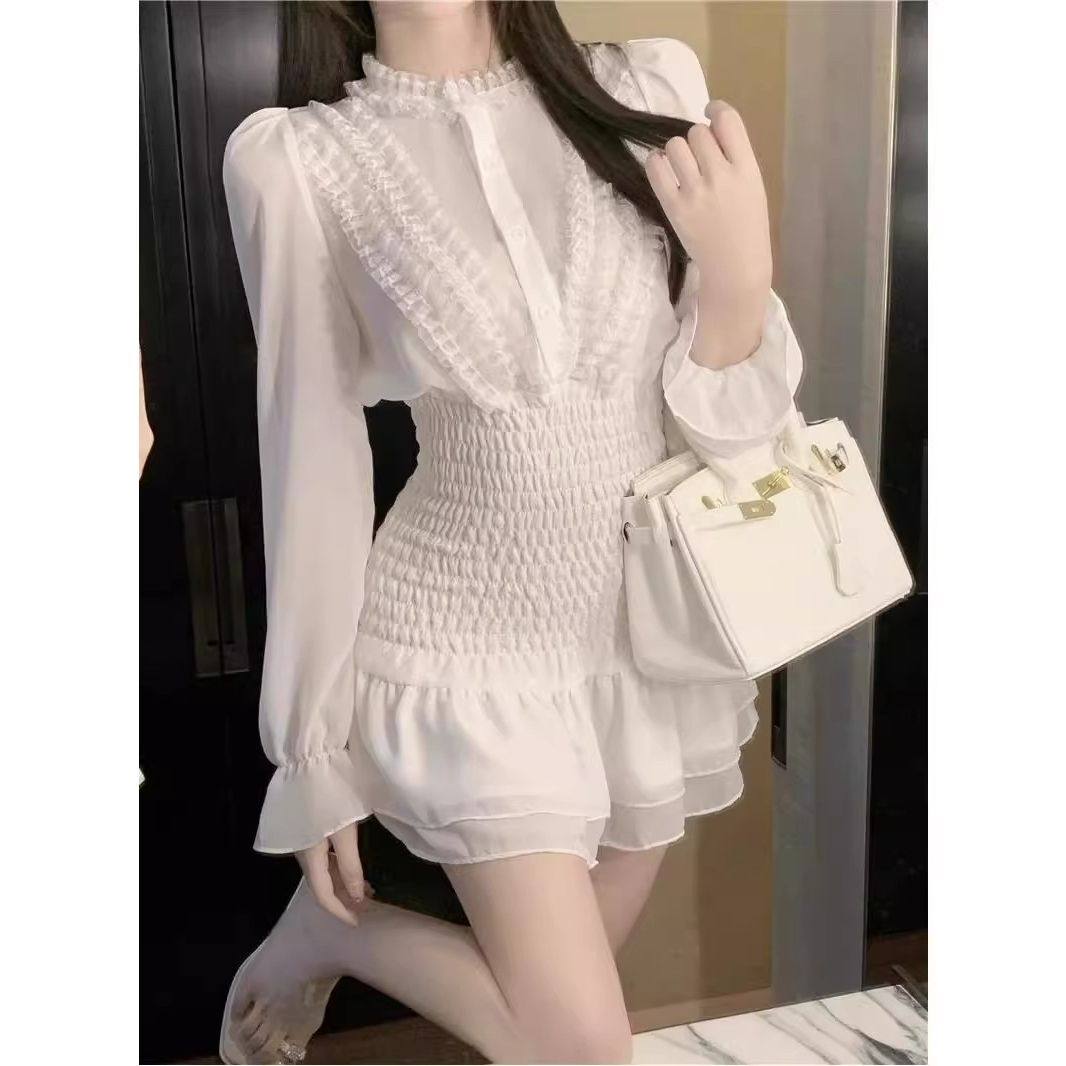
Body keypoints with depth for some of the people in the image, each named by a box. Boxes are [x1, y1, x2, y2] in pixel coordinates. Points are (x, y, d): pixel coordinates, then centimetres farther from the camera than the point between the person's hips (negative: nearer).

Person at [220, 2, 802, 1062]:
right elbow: (314, 464, -6)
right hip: (470, 642, -4)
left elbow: (725, 423, -1)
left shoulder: (652, 88, -4)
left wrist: (739, 276, -21)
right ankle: (325, 929, 21)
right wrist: (312, 750, -1)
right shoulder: (298, 159, -11)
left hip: (660, 630, 4)